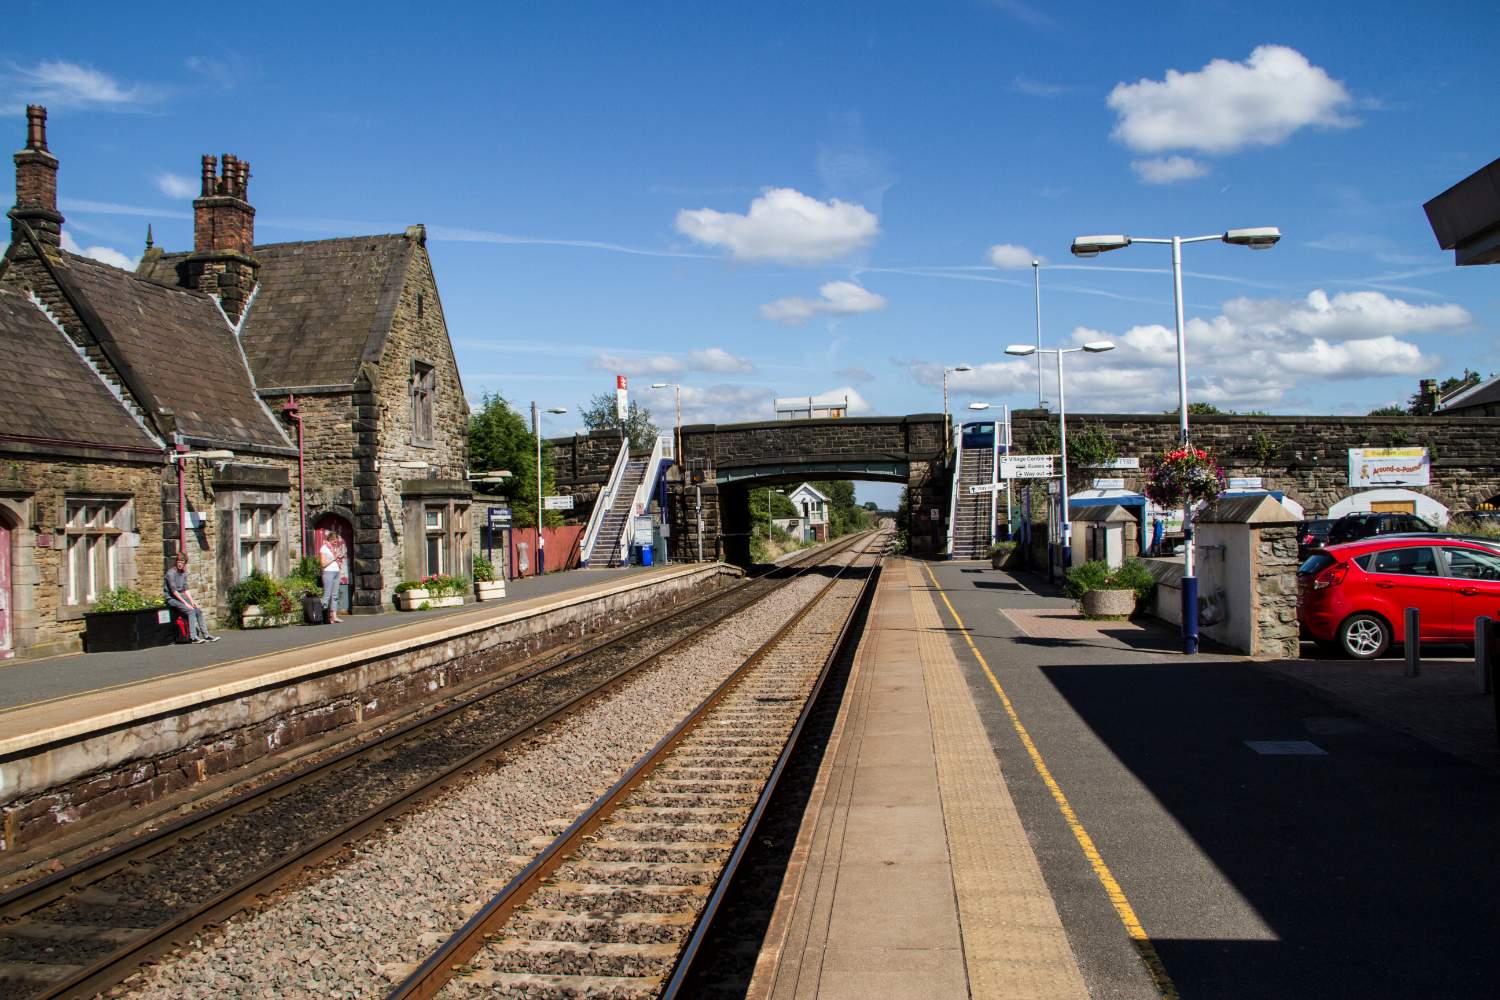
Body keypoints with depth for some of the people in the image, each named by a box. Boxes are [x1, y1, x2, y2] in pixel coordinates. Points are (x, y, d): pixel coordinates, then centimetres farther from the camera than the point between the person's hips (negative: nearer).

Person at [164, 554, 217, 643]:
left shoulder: (184, 573, 10)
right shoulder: (171, 573, -14)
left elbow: (185, 589, 10)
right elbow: (174, 591, -18)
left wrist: (192, 601, -4)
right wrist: (185, 603, -20)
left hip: (180, 596, 7)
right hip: (171, 598, -7)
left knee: (198, 610, -8)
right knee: (191, 610, -25)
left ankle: (206, 635, -6)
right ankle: (193, 637, -28)